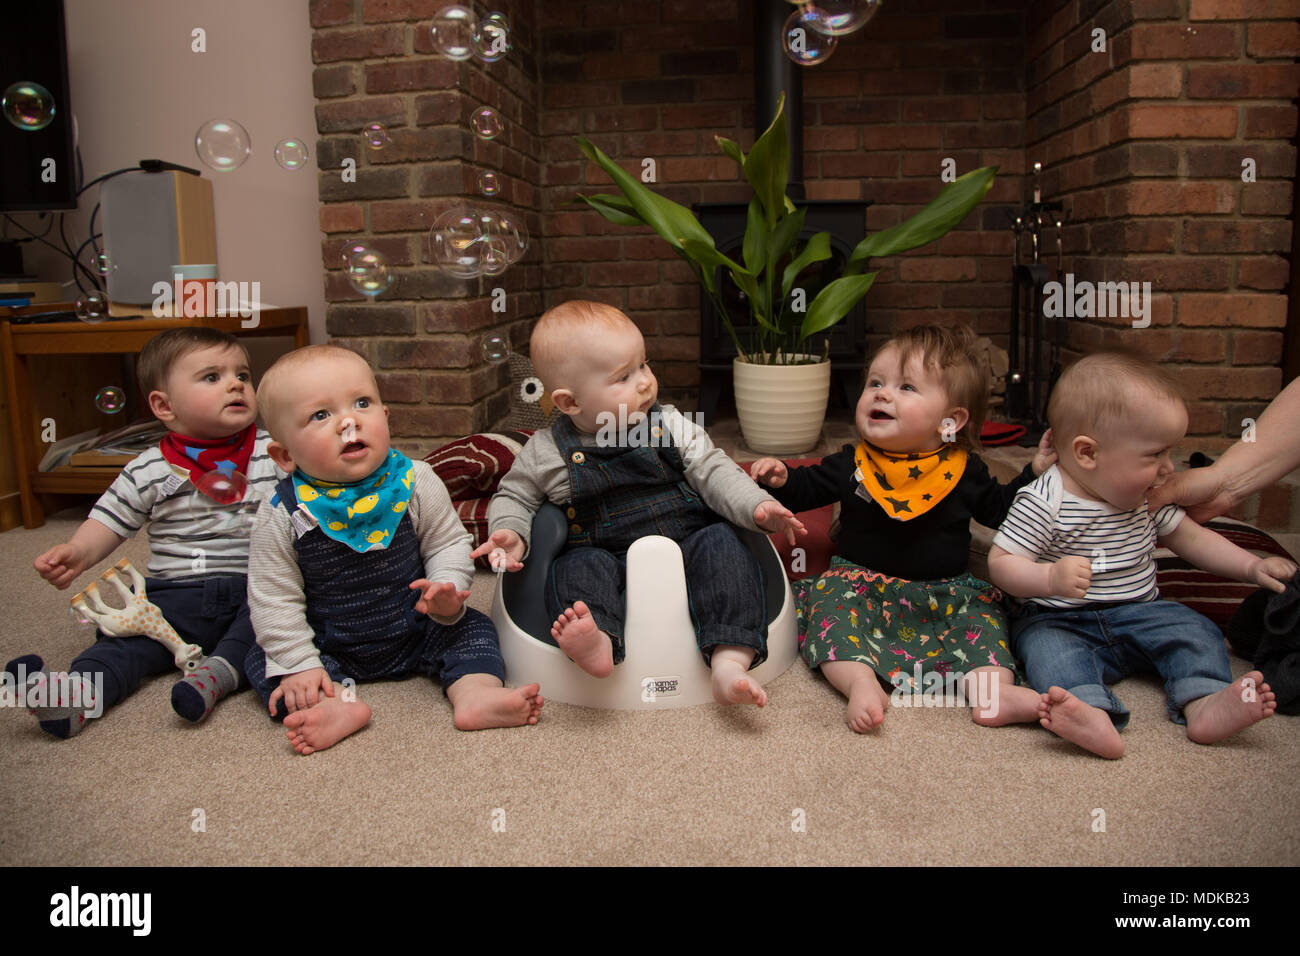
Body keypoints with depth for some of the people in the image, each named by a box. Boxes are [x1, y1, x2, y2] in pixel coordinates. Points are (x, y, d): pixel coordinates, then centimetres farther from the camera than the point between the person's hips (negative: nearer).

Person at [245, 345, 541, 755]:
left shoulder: (416, 484, -14)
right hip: (330, 648, 0)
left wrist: (446, 592, -23)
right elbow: (274, 598, -9)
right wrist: (299, 664, -16)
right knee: (262, 661, -16)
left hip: (416, 633, 0)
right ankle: (337, 705, -35)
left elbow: (449, 544, -3)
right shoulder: (283, 517, -16)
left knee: (473, 627, -13)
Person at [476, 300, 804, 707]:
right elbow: (514, 496, 11)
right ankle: (597, 642, -55)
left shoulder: (670, 425, 1)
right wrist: (509, 534, -11)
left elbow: (712, 472, 1)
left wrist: (757, 507, -16)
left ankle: (730, 662, -36)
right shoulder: (547, 453, -2)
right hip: (608, 558, -1)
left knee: (721, 543, -25)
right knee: (578, 565, -28)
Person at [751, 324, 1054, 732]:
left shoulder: (963, 471, 1)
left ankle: (990, 687, -34)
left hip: (945, 592, 1)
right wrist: (781, 479, -13)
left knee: (981, 606, -21)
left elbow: (1001, 510, 11)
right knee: (831, 598, -26)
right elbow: (806, 489, 8)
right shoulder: (851, 465, 0)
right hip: (862, 582, -1)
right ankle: (861, 681, -44)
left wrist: (1035, 472, -2)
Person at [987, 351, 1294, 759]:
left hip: (1138, 611, 6)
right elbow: (1001, 563, -19)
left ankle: (1205, 702, -33)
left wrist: (1253, 566, 8)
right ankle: (1093, 714, -57)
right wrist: (1051, 578, -37)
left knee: (1194, 629, -14)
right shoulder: (1043, 503, -18)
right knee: (1048, 645, -34)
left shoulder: (1148, 498, 4)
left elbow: (1190, 538, 17)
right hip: (1060, 618, -6)